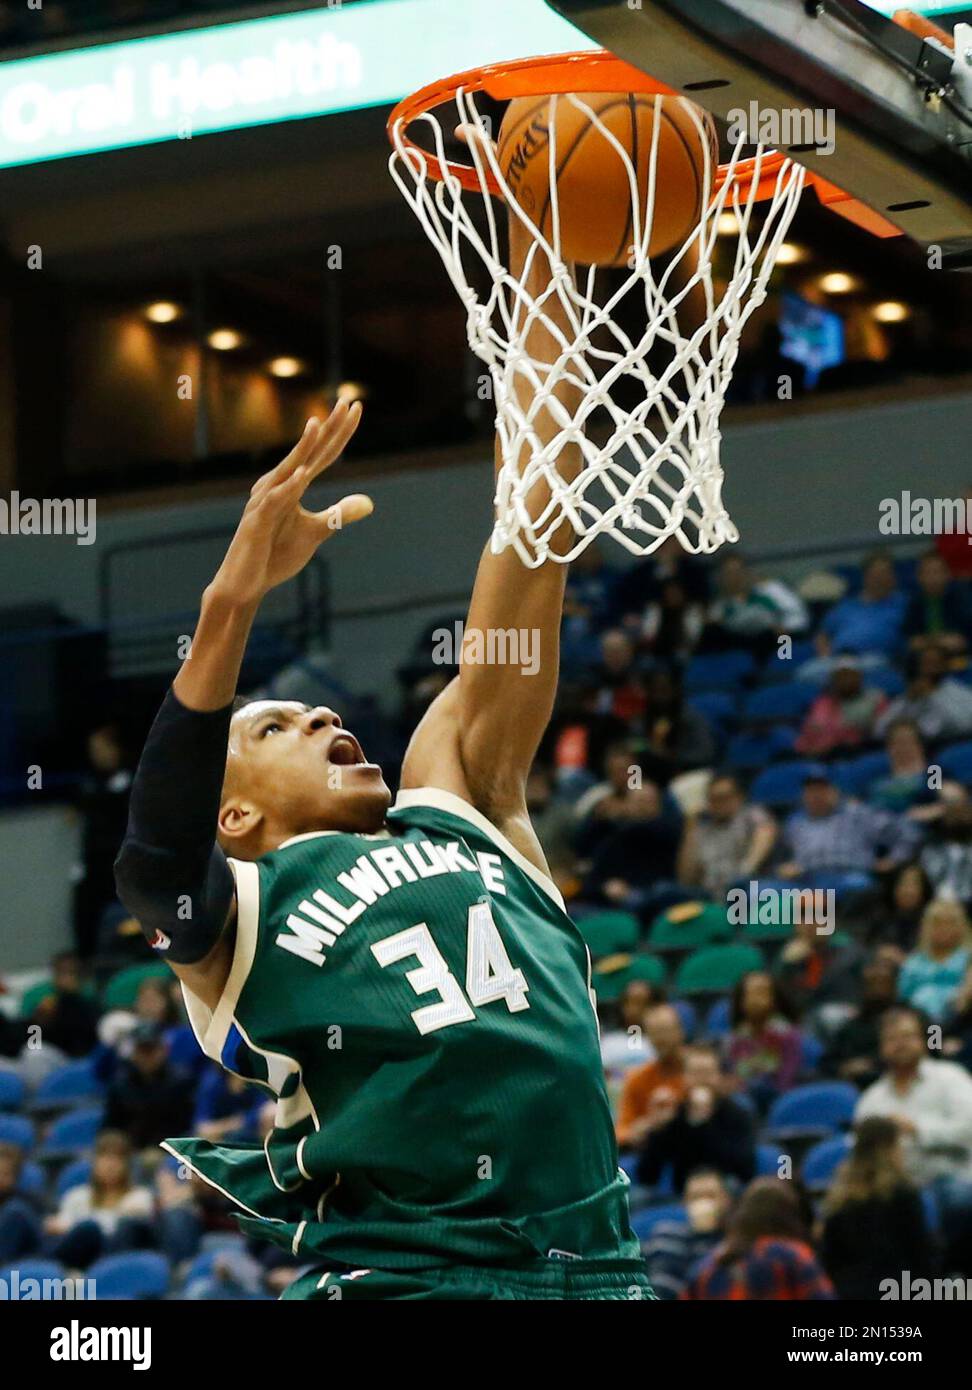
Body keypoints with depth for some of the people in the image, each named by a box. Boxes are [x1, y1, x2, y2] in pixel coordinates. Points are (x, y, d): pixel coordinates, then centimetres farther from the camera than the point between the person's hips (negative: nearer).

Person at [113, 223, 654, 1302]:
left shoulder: (455, 806, 22)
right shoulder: (227, 909, 10)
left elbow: (525, 580, 17)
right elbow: (155, 857, -13)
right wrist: (230, 605, -26)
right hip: (404, 1273, -4)